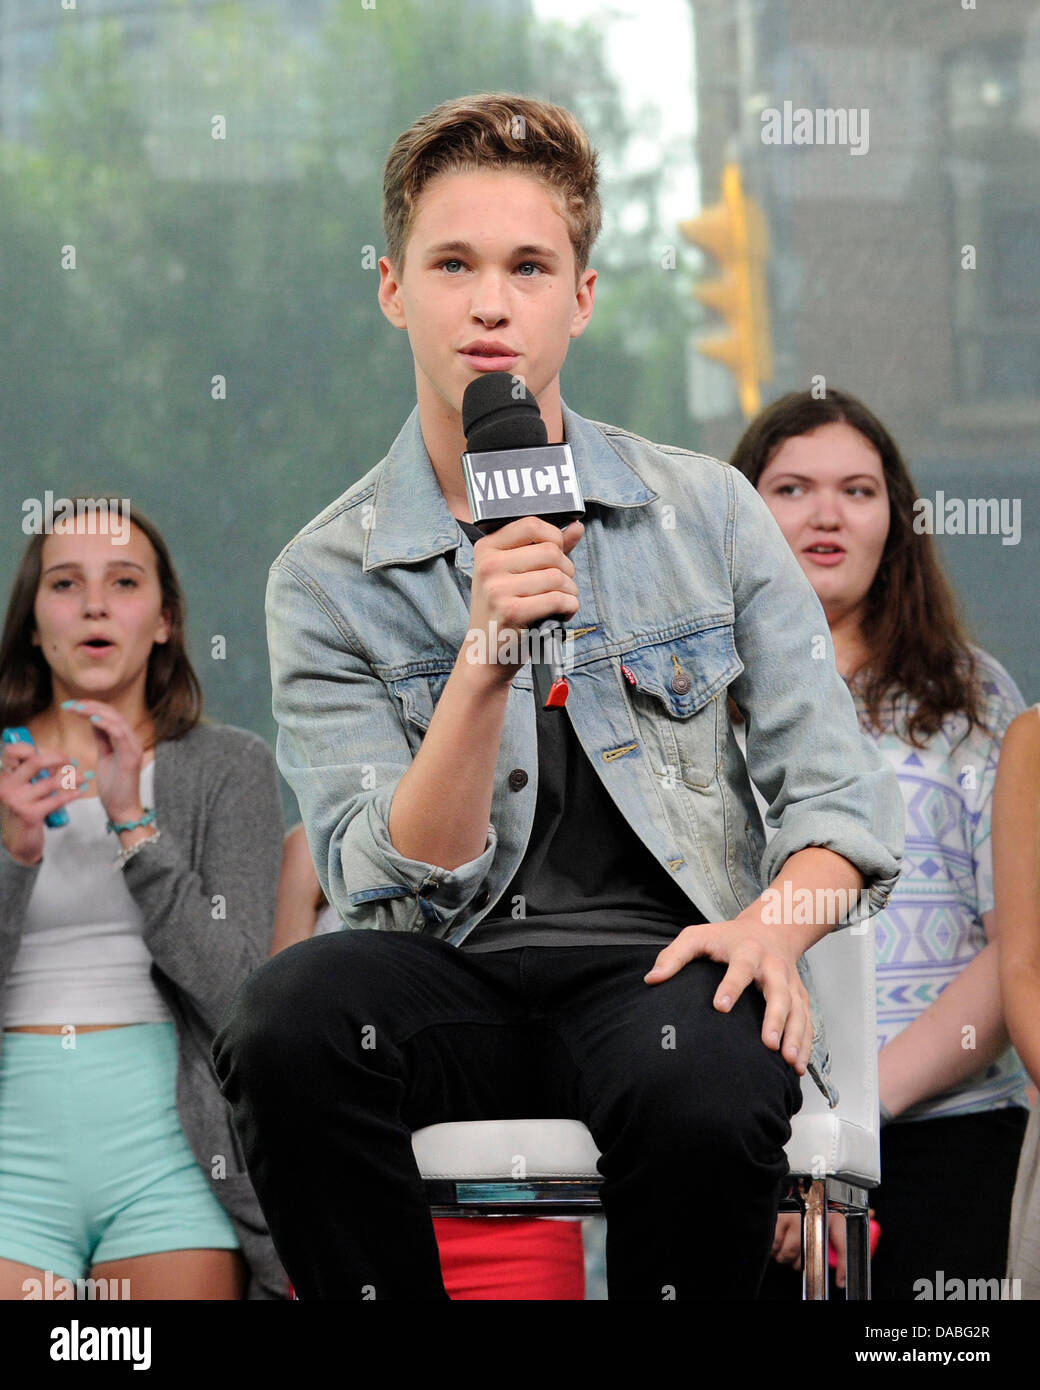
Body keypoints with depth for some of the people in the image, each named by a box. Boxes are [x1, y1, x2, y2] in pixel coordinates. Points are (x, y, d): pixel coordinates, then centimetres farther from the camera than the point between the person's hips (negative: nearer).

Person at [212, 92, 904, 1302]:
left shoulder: (707, 512, 9)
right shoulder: (325, 579, 5)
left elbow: (837, 796, 9)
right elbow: (399, 882, -4)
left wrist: (775, 924, -13)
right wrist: (486, 662, -18)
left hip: (661, 966, 0)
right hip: (452, 980, 0)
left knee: (706, 1087, -37)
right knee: (285, 1022, -34)